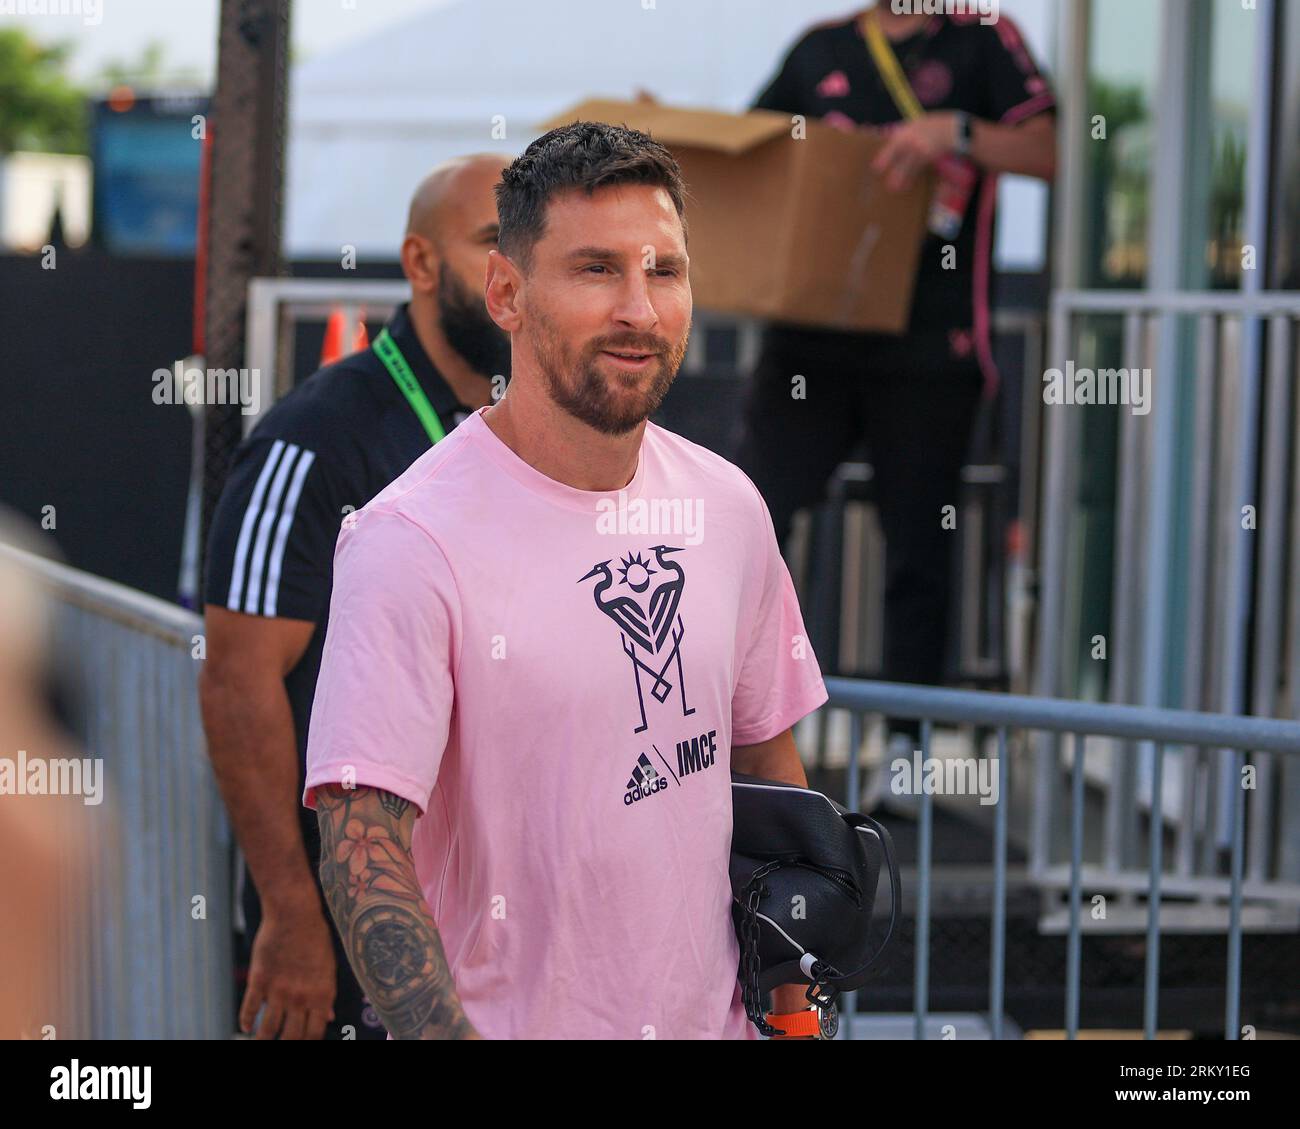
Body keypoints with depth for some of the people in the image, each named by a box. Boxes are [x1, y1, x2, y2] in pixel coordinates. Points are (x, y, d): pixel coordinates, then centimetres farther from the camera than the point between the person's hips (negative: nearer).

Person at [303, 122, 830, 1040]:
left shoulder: (728, 508, 3)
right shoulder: (409, 541, -18)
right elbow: (362, 850, -23)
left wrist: (796, 1011, 10)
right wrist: (452, 1035, -36)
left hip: (712, 1016, 6)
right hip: (508, 1020, -6)